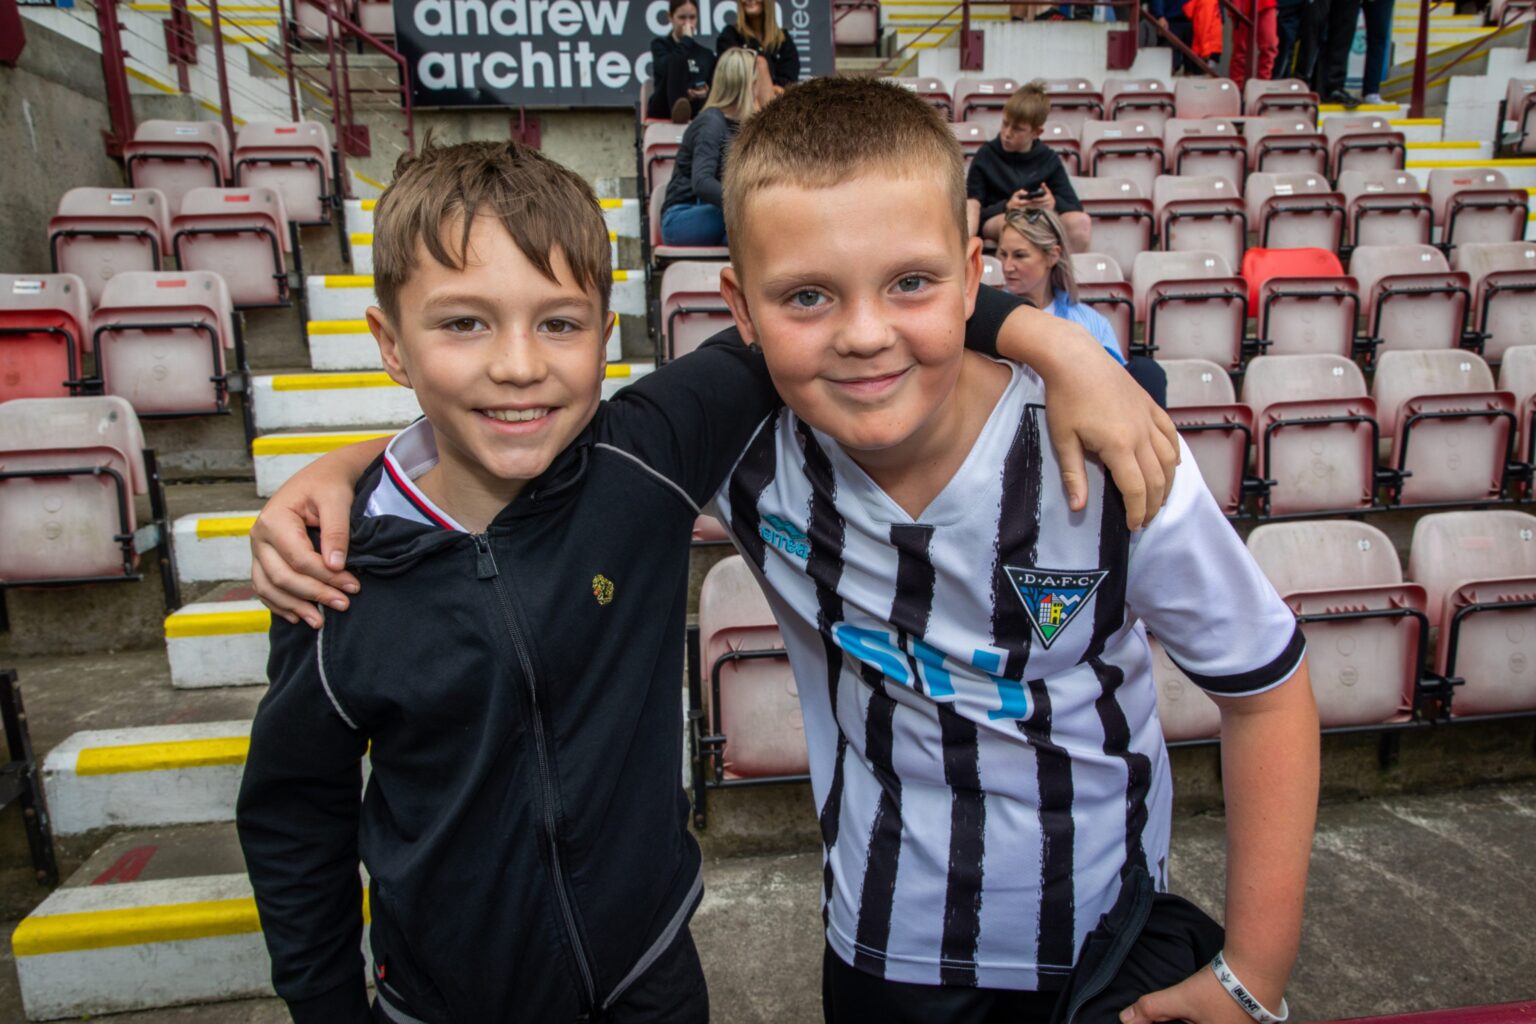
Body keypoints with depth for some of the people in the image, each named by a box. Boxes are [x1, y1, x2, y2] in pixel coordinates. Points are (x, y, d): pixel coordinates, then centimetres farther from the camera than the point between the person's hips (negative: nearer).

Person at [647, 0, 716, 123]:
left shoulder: (705, 53, 19)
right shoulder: (660, 44, 8)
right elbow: (667, 68, -15)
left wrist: (706, 93, -8)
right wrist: (686, 40, -6)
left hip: (694, 113, 3)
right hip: (663, 111, -3)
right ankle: (679, 109, -50)